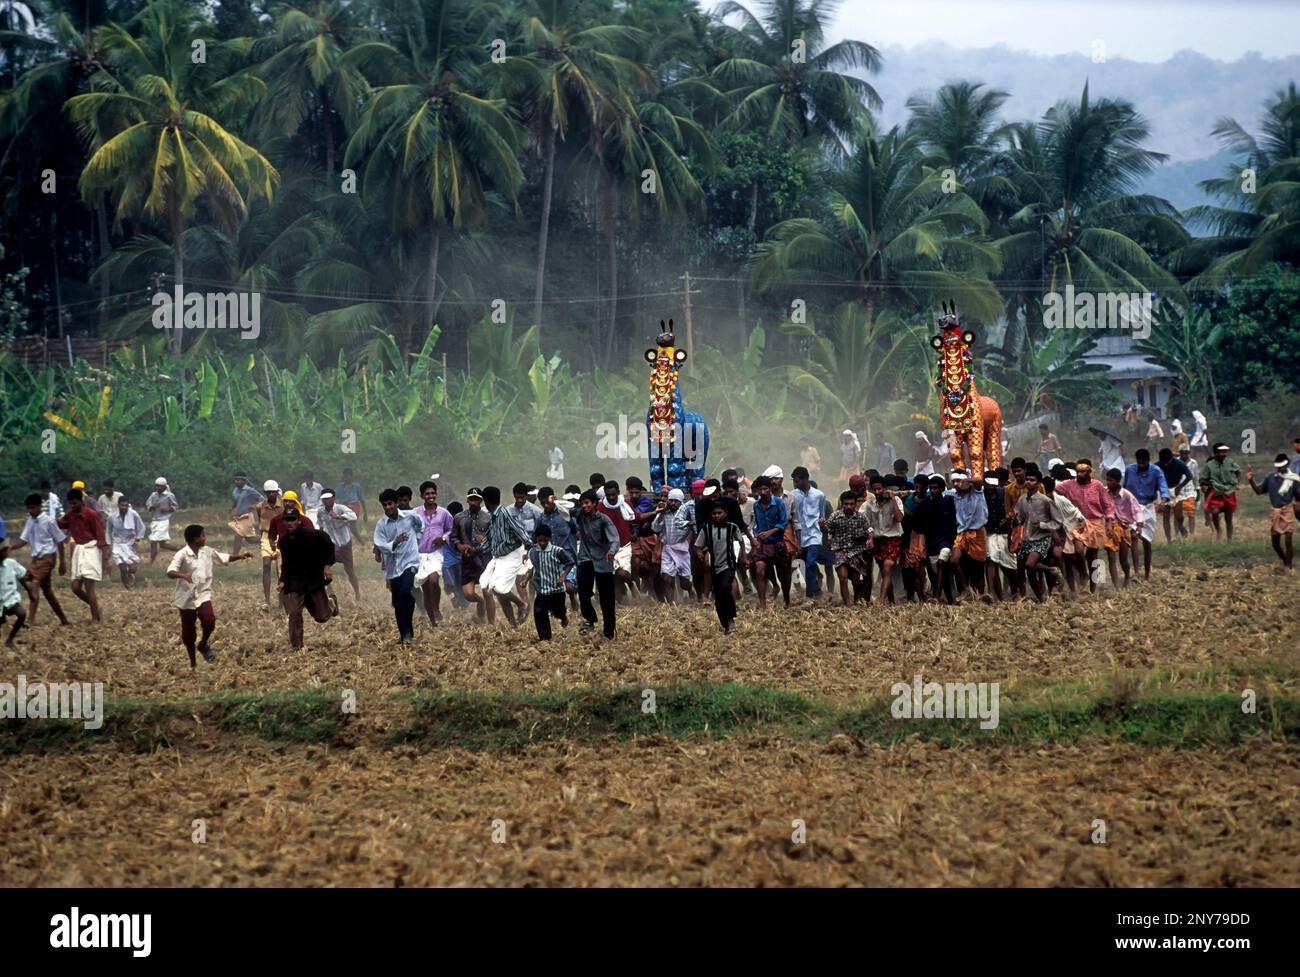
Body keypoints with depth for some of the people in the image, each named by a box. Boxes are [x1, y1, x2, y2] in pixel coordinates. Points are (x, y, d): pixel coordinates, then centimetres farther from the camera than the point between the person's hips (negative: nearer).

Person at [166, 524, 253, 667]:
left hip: (203, 595, 3)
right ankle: (192, 663, 25)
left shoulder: (207, 551, 3)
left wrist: (240, 557, 12)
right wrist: (183, 575, -46)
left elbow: (223, 558, 21)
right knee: (188, 633, 6)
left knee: (209, 620, -24)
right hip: (186, 598, -3)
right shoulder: (182, 555, -15)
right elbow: (170, 572, -27)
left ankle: (204, 645, 6)